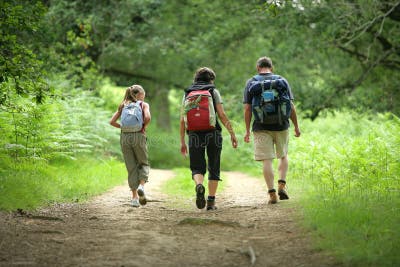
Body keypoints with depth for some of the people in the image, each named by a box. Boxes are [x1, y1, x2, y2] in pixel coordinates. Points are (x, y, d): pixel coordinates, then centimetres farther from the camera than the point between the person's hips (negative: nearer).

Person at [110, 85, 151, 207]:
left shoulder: (123, 105, 16)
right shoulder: (144, 105, 6)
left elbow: (112, 121, 7)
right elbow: (147, 117, -14)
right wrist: (143, 127, 3)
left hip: (124, 137, 3)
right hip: (138, 136, -3)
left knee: (131, 167, 8)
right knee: (144, 164, 14)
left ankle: (134, 197, 5)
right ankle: (141, 186, -12)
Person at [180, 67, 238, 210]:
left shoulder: (187, 93, 12)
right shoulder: (213, 91, 4)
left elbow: (183, 120, 8)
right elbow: (222, 115, -5)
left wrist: (182, 142, 12)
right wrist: (232, 133, 1)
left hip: (194, 134, 1)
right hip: (212, 134, -1)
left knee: (197, 168, 6)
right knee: (214, 168, 10)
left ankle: (199, 185, -27)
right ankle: (211, 201, 7)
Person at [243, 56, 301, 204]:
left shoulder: (250, 83, 2)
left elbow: (247, 109, -2)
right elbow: (291, 106, 2)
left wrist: (247, 130, 3)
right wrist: (296, 126, 9)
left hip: (261, 127, -1)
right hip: (281, 126, 1)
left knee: (267, 160, 0)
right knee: (283, 156, 20)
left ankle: (272, 193, -4)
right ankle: (282, 184, 4)